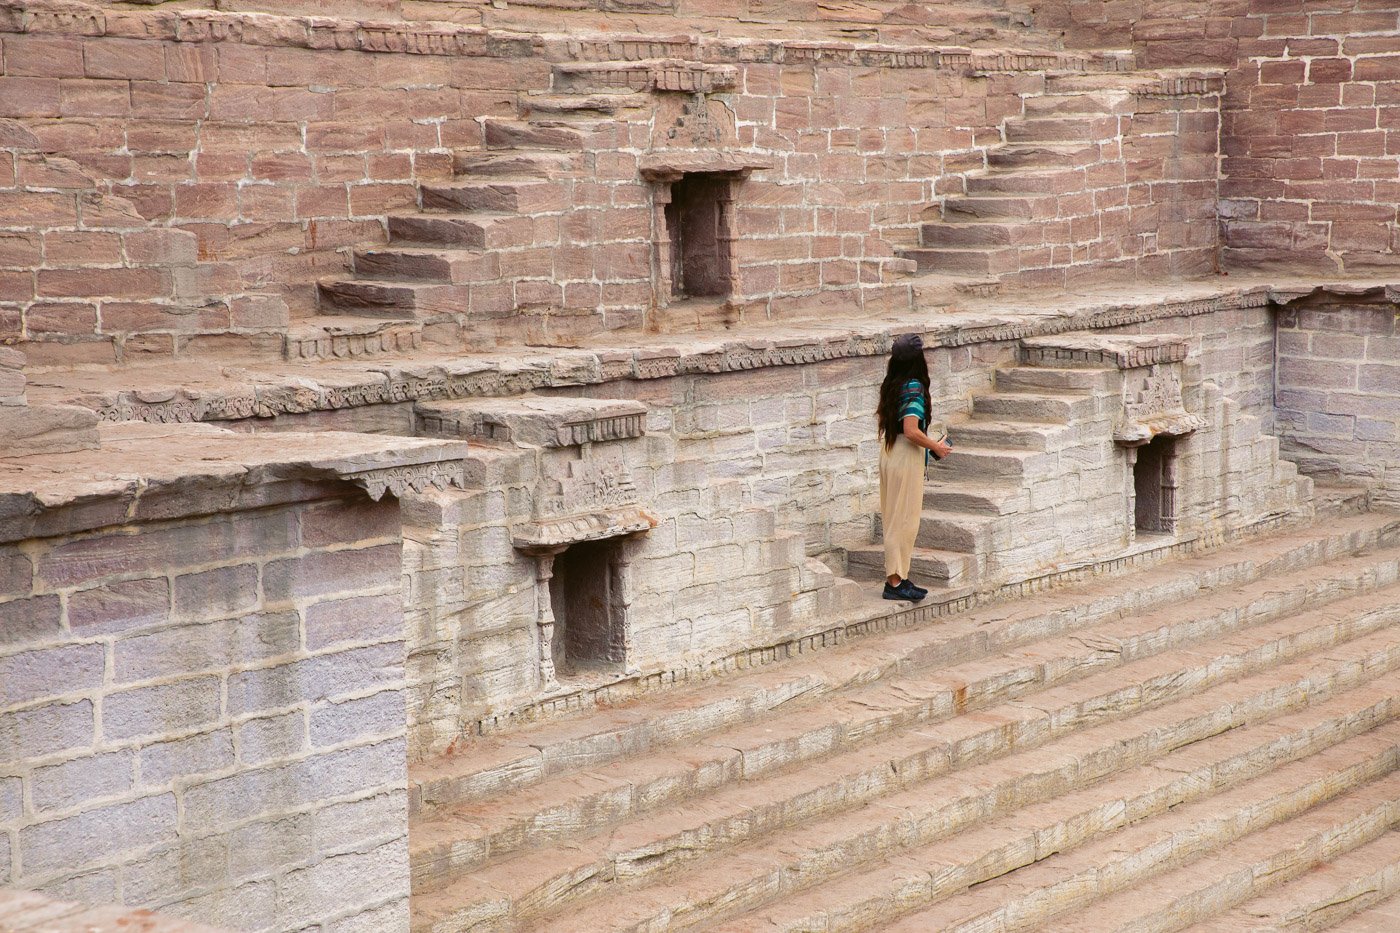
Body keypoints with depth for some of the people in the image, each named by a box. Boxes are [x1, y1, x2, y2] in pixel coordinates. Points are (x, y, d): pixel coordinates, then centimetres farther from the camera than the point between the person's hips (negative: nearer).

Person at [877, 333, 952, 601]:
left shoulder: (891, 385, 6)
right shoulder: (914, 387, -19)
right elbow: (911, 431, -25)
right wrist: (936, 447, -10)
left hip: (889, 452, 9)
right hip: (907, 458, -9)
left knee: (894, 519, 13)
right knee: (904, 520, -3)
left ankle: (896, 577, 19)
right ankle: (896, 582, -1)